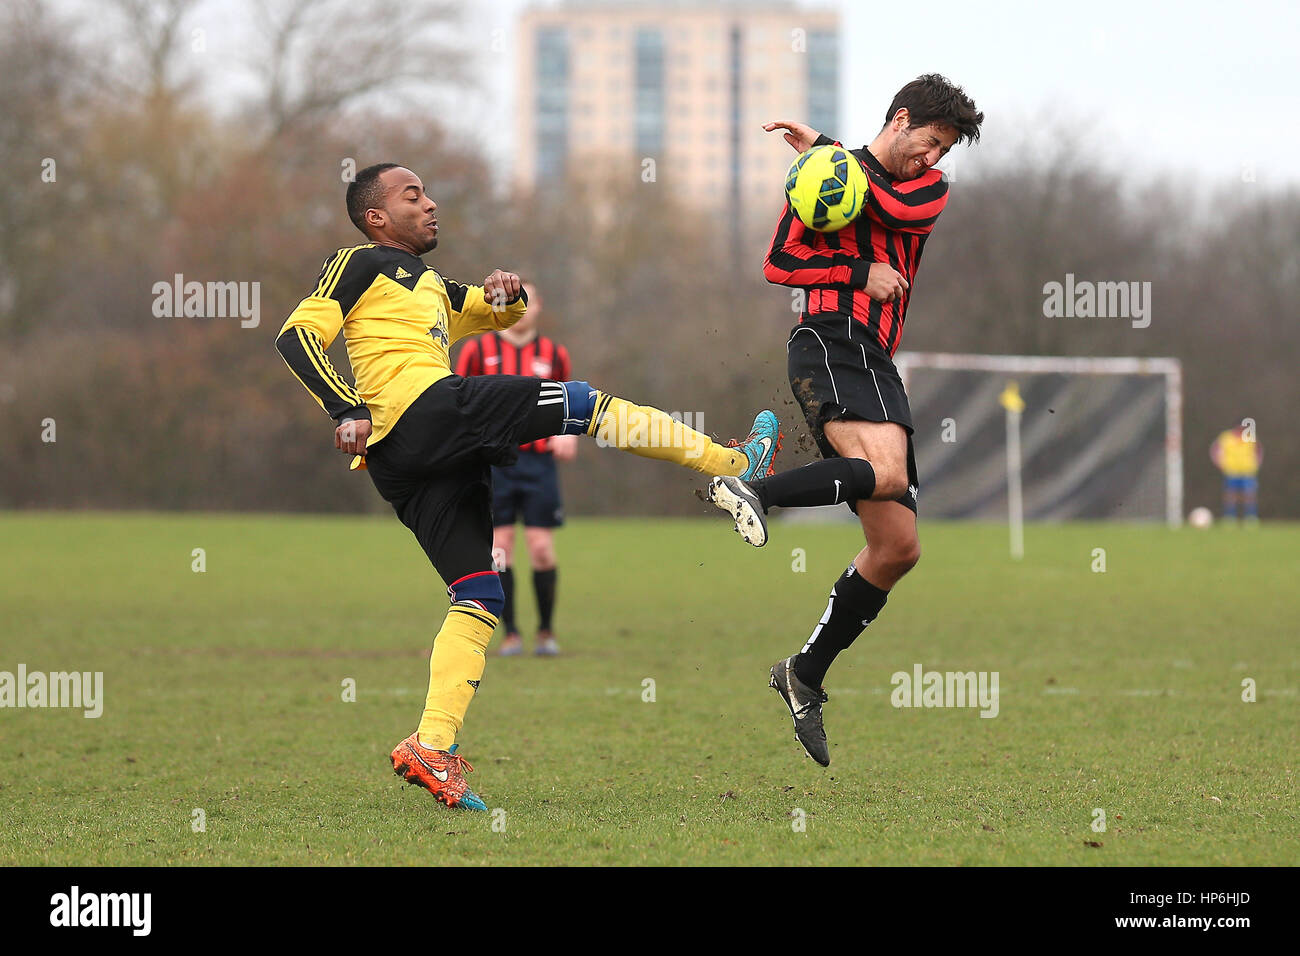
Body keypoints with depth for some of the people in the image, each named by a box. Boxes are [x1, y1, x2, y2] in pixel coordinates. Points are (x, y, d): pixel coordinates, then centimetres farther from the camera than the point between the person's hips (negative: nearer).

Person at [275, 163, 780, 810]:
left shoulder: (429, 287, 35)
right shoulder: (362, 264, 10)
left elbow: (501, 312, 42)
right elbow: (297, 336, -3)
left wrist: (506, 293, 16)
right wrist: (345, 410, -16)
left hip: (403, 466, 9)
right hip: (424, 409, -9)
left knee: (478, 598, 1)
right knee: (584, 404, -5)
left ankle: (432, 748, -10)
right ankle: (733, 464, 0)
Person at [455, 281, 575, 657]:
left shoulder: (554, 355, 8)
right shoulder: (478, 351, 4)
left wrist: (568, 434, 2)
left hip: (539, 463, 0)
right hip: (493, 463, 0)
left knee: (542, 549, -5)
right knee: (500, 548, -4)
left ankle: (546, 632, 9)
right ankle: (510, 633, 5)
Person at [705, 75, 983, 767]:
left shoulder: (930, 190, 19)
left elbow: (898, 210, -5)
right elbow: (780, 263, 0)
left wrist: (829, 149, -4)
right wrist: (860, 273, -10)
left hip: (876, 364, 7)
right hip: (829, 345, -7)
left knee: (898, 546, 4)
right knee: (886, 472, -36)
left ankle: (805, 676, 13)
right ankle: (751, 490, -33)